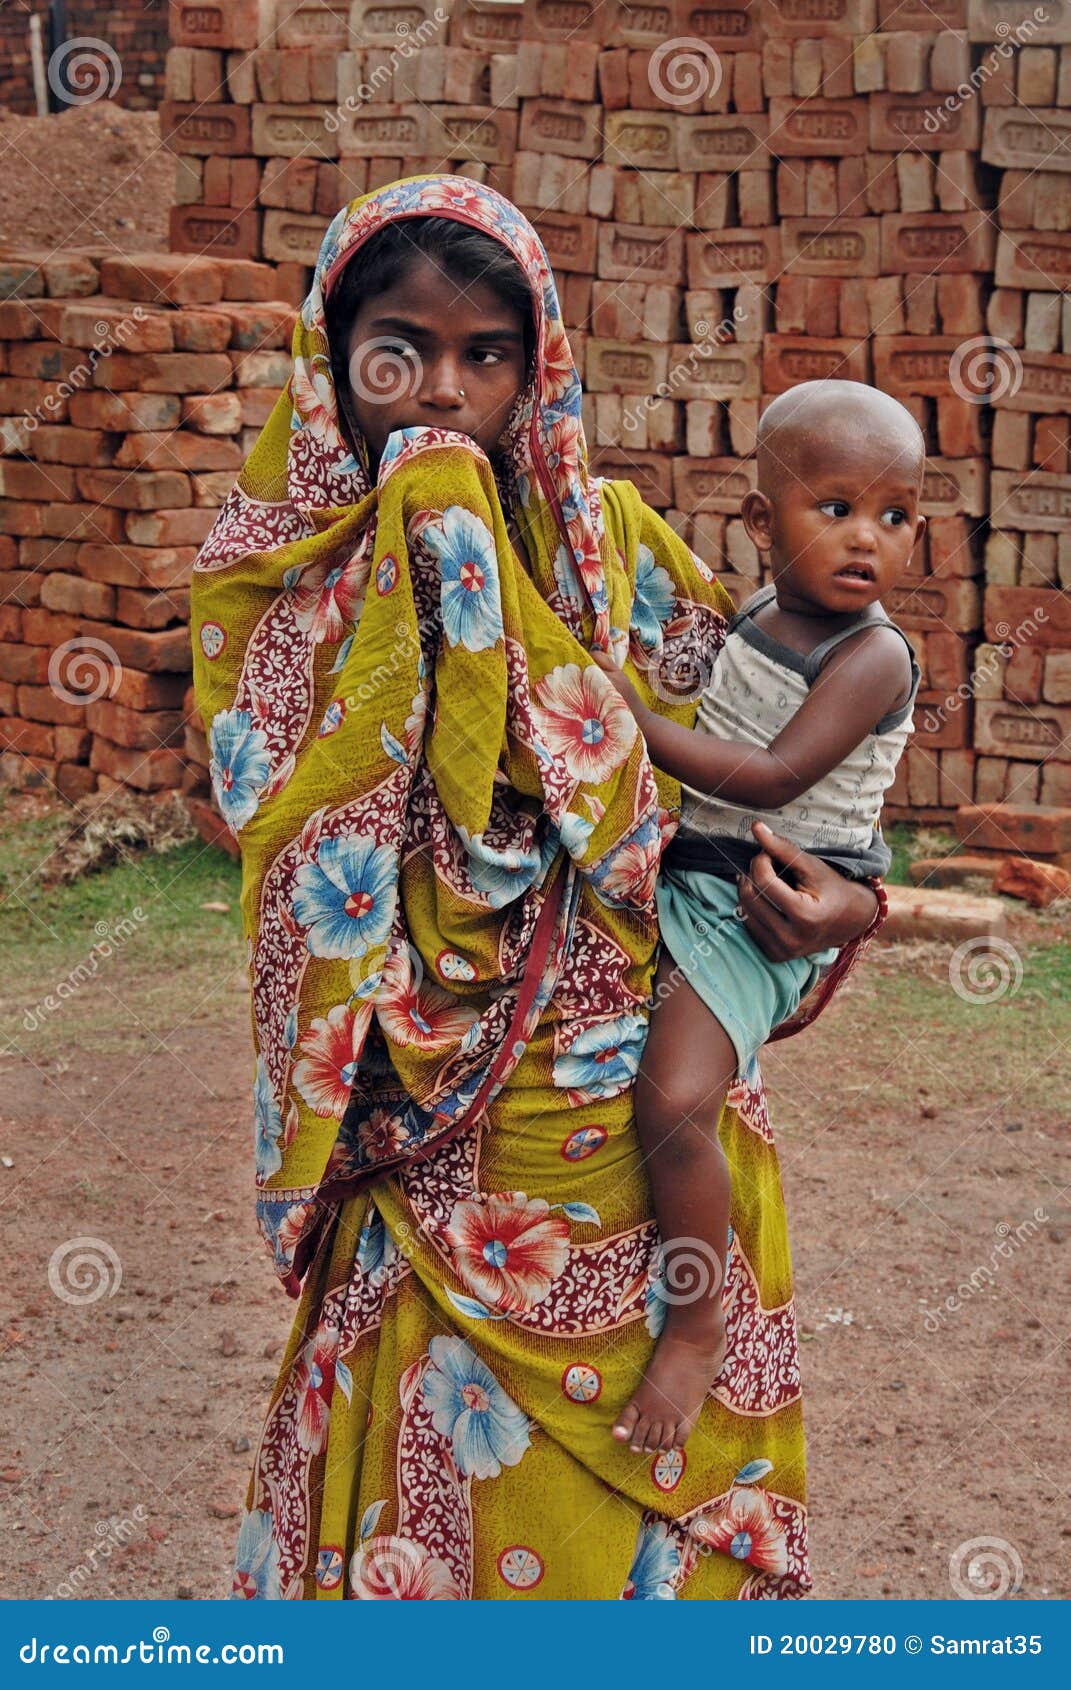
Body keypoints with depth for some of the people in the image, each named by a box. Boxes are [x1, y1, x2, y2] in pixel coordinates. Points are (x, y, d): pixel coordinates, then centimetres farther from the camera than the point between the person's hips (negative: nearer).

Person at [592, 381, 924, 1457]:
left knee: (674, 1099, -26)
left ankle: (700, 1327, -8)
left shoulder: (873, 658, -14)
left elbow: (774, 778, -24)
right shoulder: (753, 622, 9)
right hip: (690, 876, 9)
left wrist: (638, 723, -26)